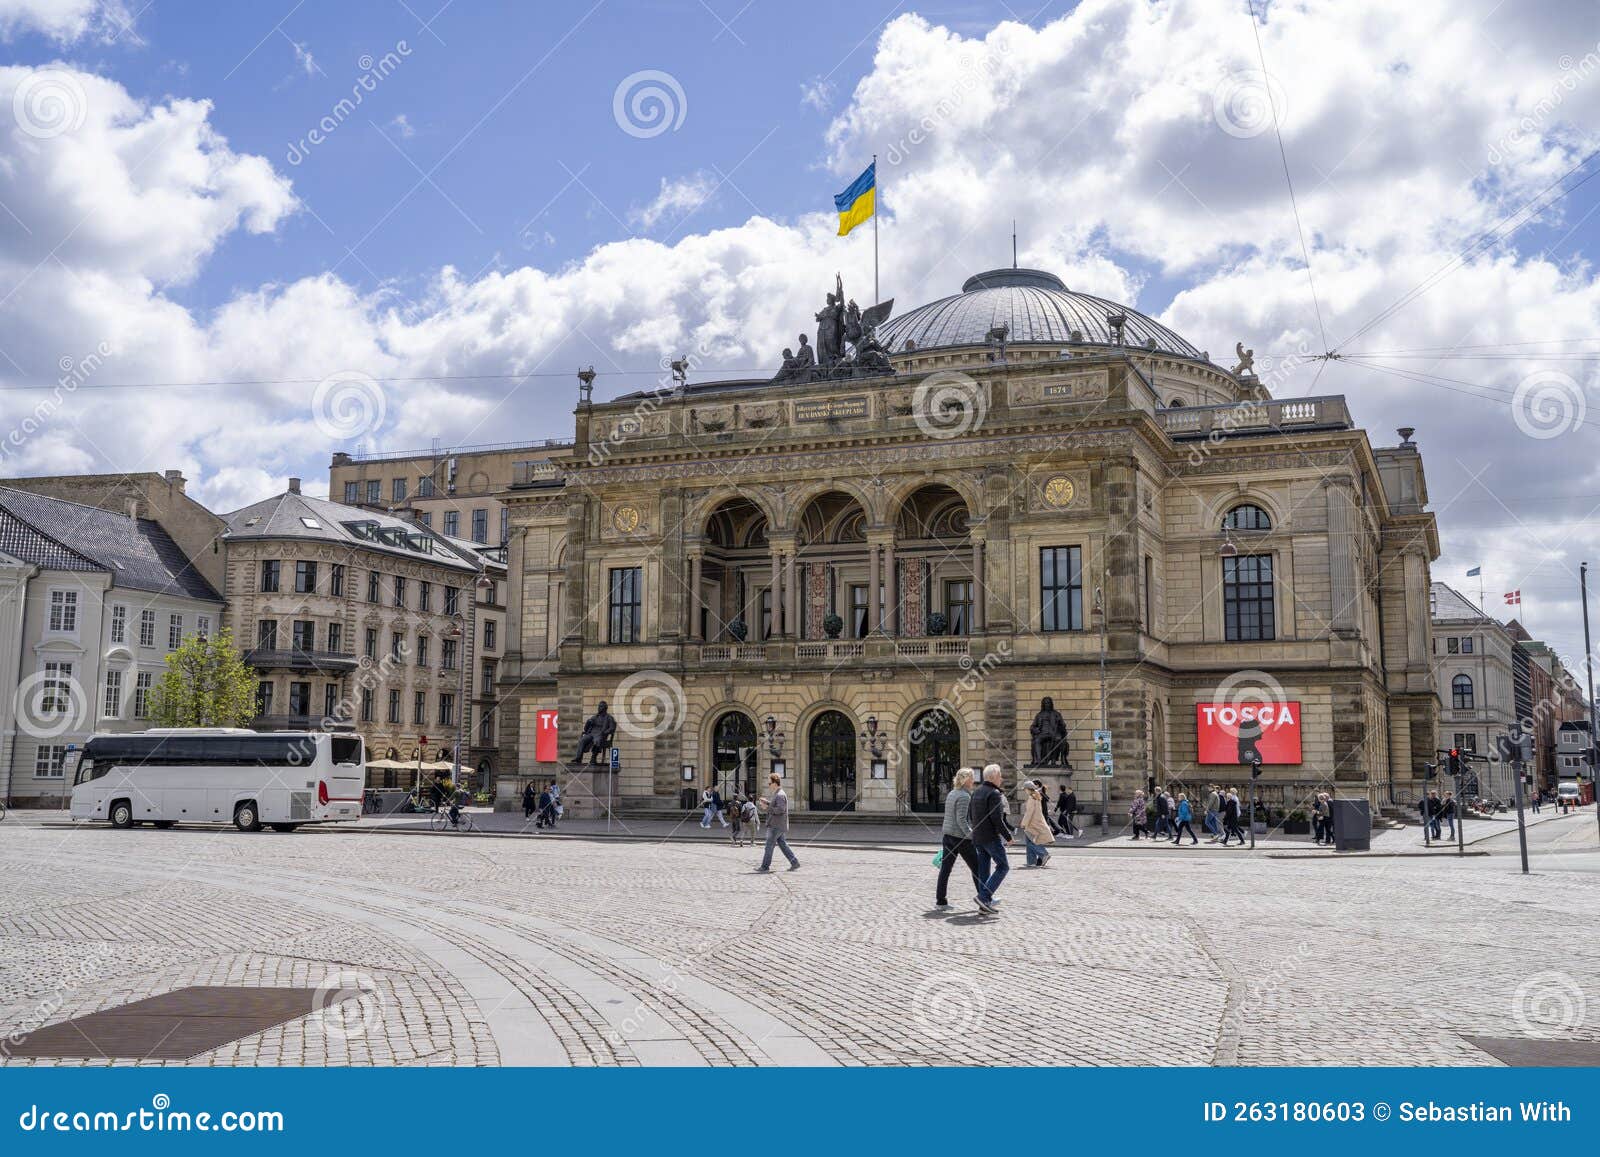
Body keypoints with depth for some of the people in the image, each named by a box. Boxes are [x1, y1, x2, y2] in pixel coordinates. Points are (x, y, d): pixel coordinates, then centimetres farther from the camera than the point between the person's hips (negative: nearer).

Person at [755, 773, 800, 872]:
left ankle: (765, 866, 2)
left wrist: (767, 809, -20)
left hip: (776, 826, -10)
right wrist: (767, 802, 15)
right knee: (782, 844, 12)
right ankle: (794, 862, 12)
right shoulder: (776, 794, 15)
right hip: (778, 825, 10)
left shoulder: (780, 795, -17)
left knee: (769, 845, -4)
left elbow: (780, 809, -25)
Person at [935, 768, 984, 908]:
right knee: (976, 868, 5)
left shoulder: (951, 794, 13)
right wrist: (971, 834, -21)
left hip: (947, 835, 8)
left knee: (945, 869, 5)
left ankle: (940, 901, 3)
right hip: (961, 837, -8)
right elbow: (961, 819, -21)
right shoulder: (964, 796, -14)